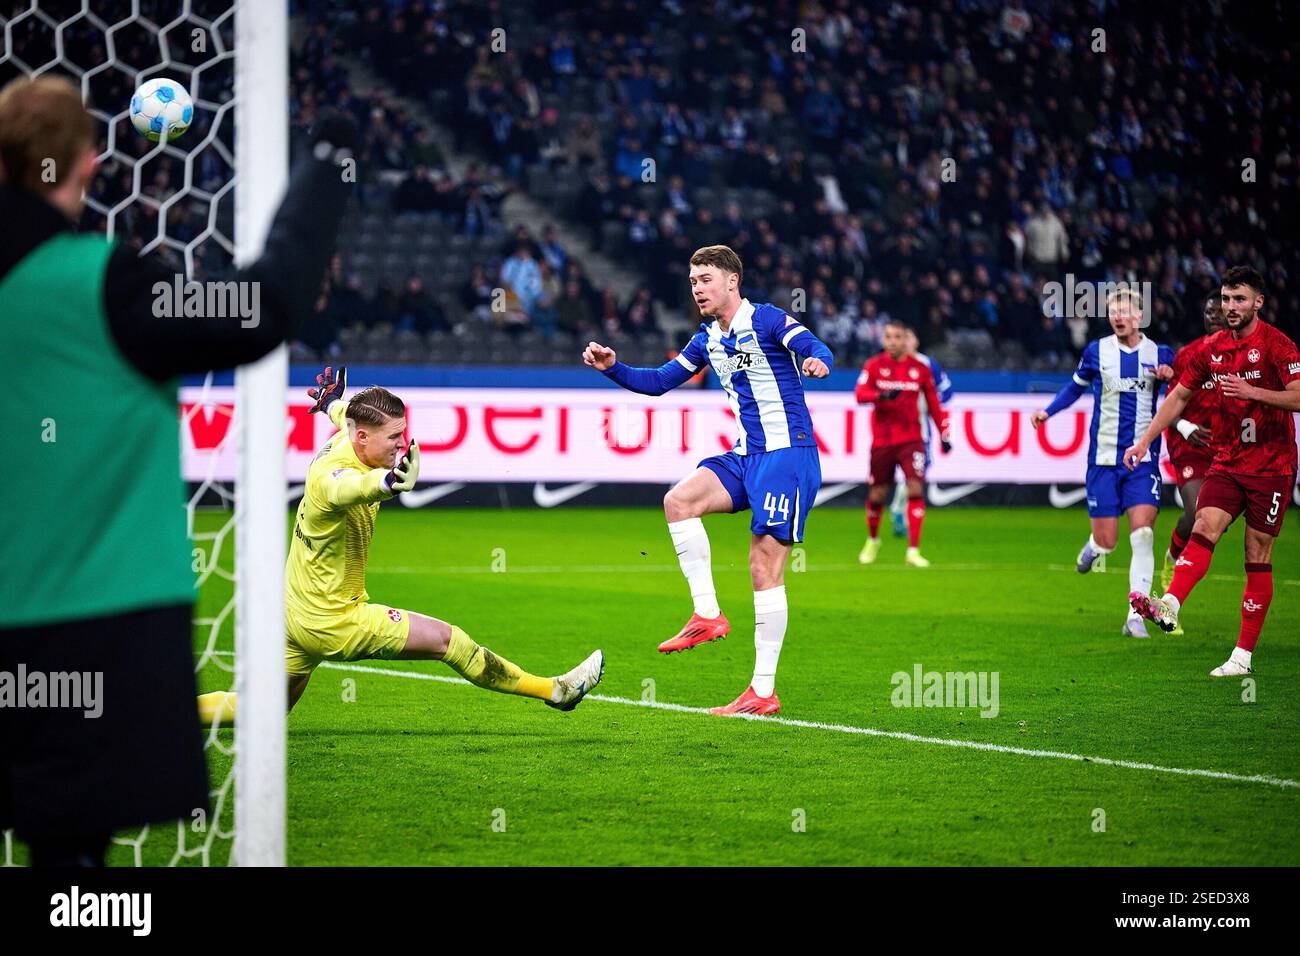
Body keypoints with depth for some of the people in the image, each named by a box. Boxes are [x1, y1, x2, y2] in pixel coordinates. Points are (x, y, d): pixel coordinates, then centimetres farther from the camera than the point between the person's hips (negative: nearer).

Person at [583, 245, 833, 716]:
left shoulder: (767, 319, -9)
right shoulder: (707, 340, 14)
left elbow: (817, 349, -24)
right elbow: (660, 381, 19)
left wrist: (816, 361, -48)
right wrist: (613, 368, 3)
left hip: (788, 454, -8)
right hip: (746, 456, 8)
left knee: (765, 566, -10)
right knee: (679, 499, -15)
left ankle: (764, 690, -6)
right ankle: (708, 615, -9)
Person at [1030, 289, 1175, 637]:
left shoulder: (1159, 354, 4)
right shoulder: (1097, 351, 3)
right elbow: (1076, 386, 19)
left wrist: (1170, 376, -9)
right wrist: (1048, 411, 7)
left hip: (1143, 458, 0)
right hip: (1104, 458, 0)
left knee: (1142, 535, -15)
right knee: (1107, 541, -2)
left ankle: (1136, 617, -11)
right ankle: (1094, 546, 38)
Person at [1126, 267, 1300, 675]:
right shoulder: (1213, 348, 9)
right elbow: (1180, 396, 18)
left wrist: (1252, 391, -29)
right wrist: (1145, 440, 12)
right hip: (1227, 462, 4)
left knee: (1258, 558, -2)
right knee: (1204, 528, -18)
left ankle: (1244, 654, 1)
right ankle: (1169, 607, -38)